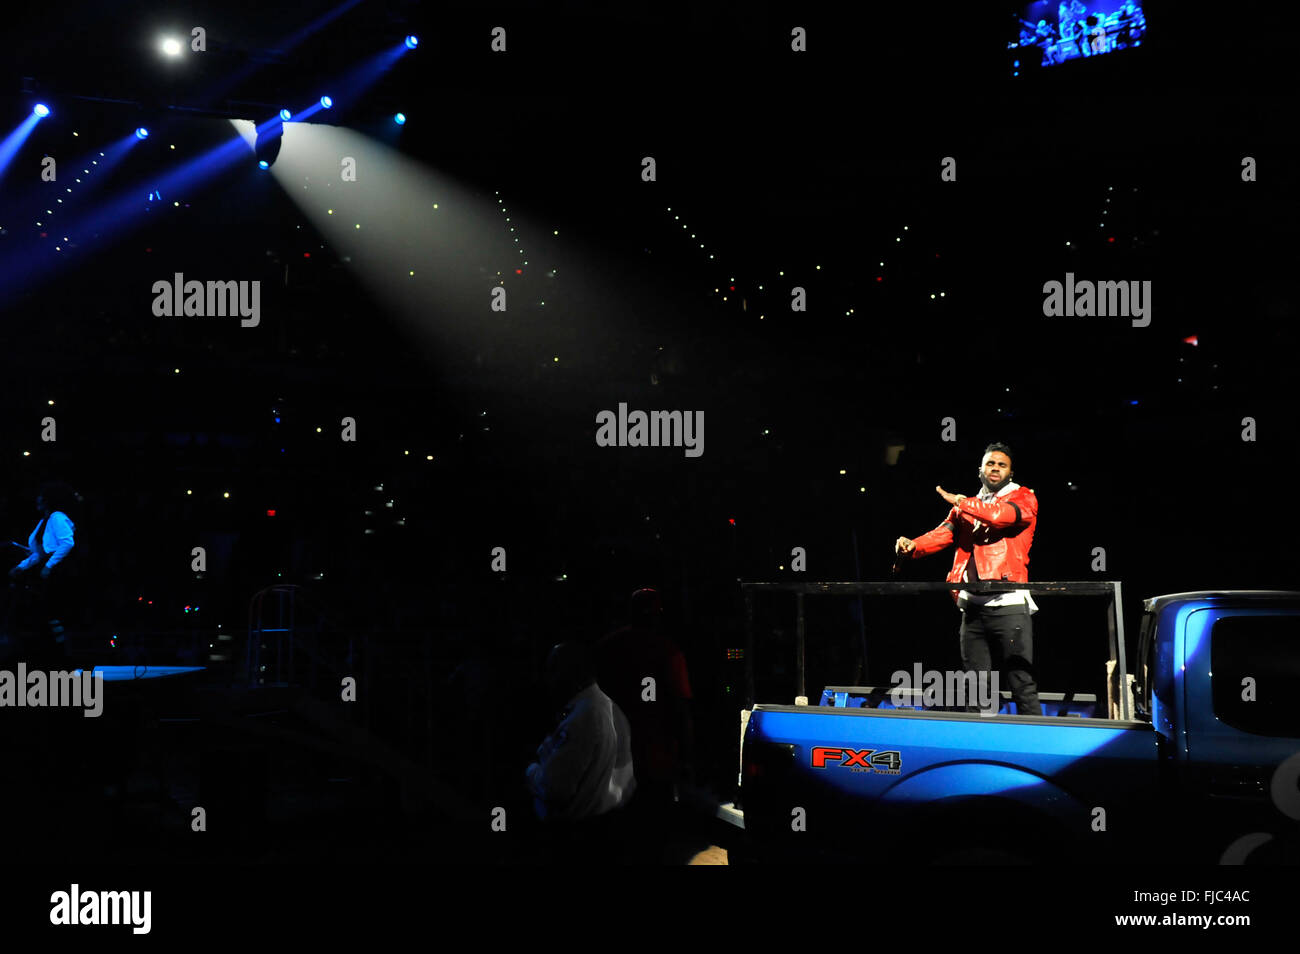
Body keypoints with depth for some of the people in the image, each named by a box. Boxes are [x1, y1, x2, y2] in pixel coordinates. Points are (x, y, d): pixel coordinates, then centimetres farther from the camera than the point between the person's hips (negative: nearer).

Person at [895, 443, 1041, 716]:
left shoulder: (1023, 498, 8)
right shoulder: (965, 508, 21)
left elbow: (1004, 515, -14)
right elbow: (944, 533, 6)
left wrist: (961, 502, -4)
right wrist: (913, 546, -13)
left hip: (1008, 603, -4)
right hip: (972, 605, 5)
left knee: (1022, 682, -6)